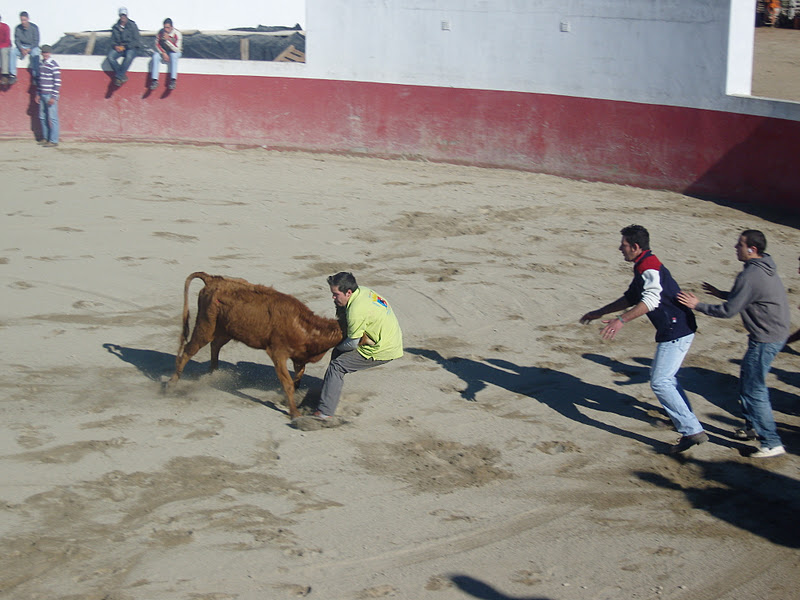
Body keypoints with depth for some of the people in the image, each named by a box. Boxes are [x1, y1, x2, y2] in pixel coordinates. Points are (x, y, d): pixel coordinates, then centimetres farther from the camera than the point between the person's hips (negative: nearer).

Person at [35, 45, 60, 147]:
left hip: (50, 95, -8)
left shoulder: (53, 65, -11)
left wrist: (54, 97, -17)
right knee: (42, 117, 12)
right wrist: (37, 94, 16)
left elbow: (57, 82, -14)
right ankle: (45, 138, 22)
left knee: (52, 118, -5)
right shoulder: (41, 64, 13)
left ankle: (53, 141, -3)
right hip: (42, 95, 8)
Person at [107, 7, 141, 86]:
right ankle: (124, 75, -22)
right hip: (118, 48, 3)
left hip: (131, 48, -3)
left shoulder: (132, 25, -1)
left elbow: (137, 41, -4)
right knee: (110, 57, -28)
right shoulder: (115, 27, 9)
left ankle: (118, 77, -31)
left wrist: (125, 47, -14)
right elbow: (113, 41, 15)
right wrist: (115, 46, -9)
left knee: (129, 56, -38)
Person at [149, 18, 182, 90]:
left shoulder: (177, 34, -22)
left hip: (175, 52, -3)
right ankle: (154, 80, -29)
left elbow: (177, 49, -28)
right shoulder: (161, 32, -11)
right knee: (155, 56, -26)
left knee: (173, 55, -37)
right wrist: (163, 53, -20)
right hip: (163, 51, 3)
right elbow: (157, 44, -4)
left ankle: (173, 80, -42)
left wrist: (167, 40, -36)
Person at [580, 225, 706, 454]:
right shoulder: (644, 267, 16)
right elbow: (630, 298, 27)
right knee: (664, 377, 24)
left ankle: (693, 431, -13)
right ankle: (686, 420, 39)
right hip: (675, 329, 11)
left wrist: (621, 320, -42)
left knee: (660, 382, -12)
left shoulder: (650, 267, -18)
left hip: (676, 331, -11)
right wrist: (600, 312, 27)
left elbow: (651, 300, -34)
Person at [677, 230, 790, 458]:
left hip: (765, 340, -10)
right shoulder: (765, 268, 8)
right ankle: (753, 426, 36)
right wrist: (722, 294, 22)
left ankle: (772, 443, -1)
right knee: (748, 380, 23)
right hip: (776, 332, 10)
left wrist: (697, 305, -12)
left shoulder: (750, 276, -23)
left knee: (754, 389, -4)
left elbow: (728, 310, -19)